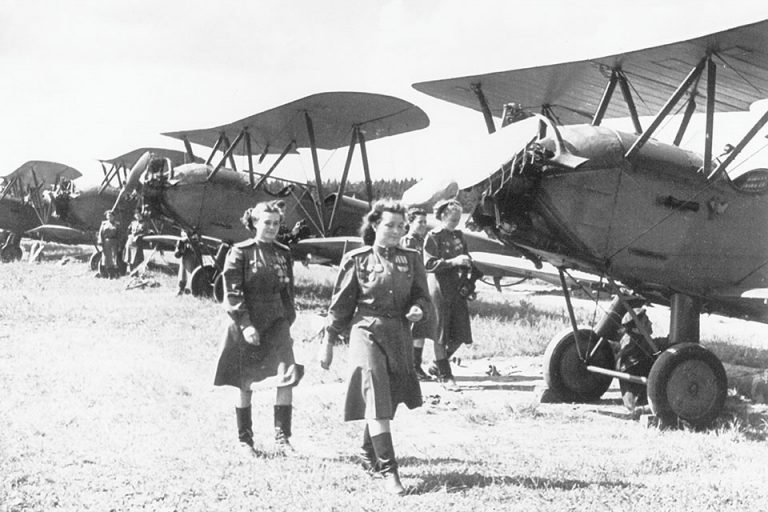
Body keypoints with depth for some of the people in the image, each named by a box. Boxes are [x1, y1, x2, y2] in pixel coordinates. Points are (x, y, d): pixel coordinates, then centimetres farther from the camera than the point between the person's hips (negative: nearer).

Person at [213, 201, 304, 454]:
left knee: (287, 376, -14)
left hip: (276, 322, 3)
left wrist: (288, 321, 12)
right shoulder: (240, 253, -5)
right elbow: (232, 293, -10)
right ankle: (245, 439, 20)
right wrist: (245, 325, -18)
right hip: (246, 324, -3)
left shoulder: (283, 254, 9)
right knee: (245, 383, 5)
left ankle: (282, 436, -8)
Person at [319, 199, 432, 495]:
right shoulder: (357, 260, -1)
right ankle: (388, 470, -16)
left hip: (399, 335, 4)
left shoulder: (411, 260, 7)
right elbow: (341, 304, 3)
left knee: (388, 400, 13)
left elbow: (422, 296, 13)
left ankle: (368, 457, 36)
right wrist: (328, 341, 3)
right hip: (367, 332, -4)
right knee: (375, 399, -14)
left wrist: (418, 309, -11)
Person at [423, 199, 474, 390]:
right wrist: (453, 261, -21)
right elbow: (429, 264, -14)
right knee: (441, 334, -1)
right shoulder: (433, 237, -6)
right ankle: (445, 376, 8)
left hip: (458, 289, 7)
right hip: (439, 290, -7)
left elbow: (466, 258, 25)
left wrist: (467, 262, 3)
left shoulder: (458, 235, 14)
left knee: (460, 334, 5)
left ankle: (438, 366, 24)